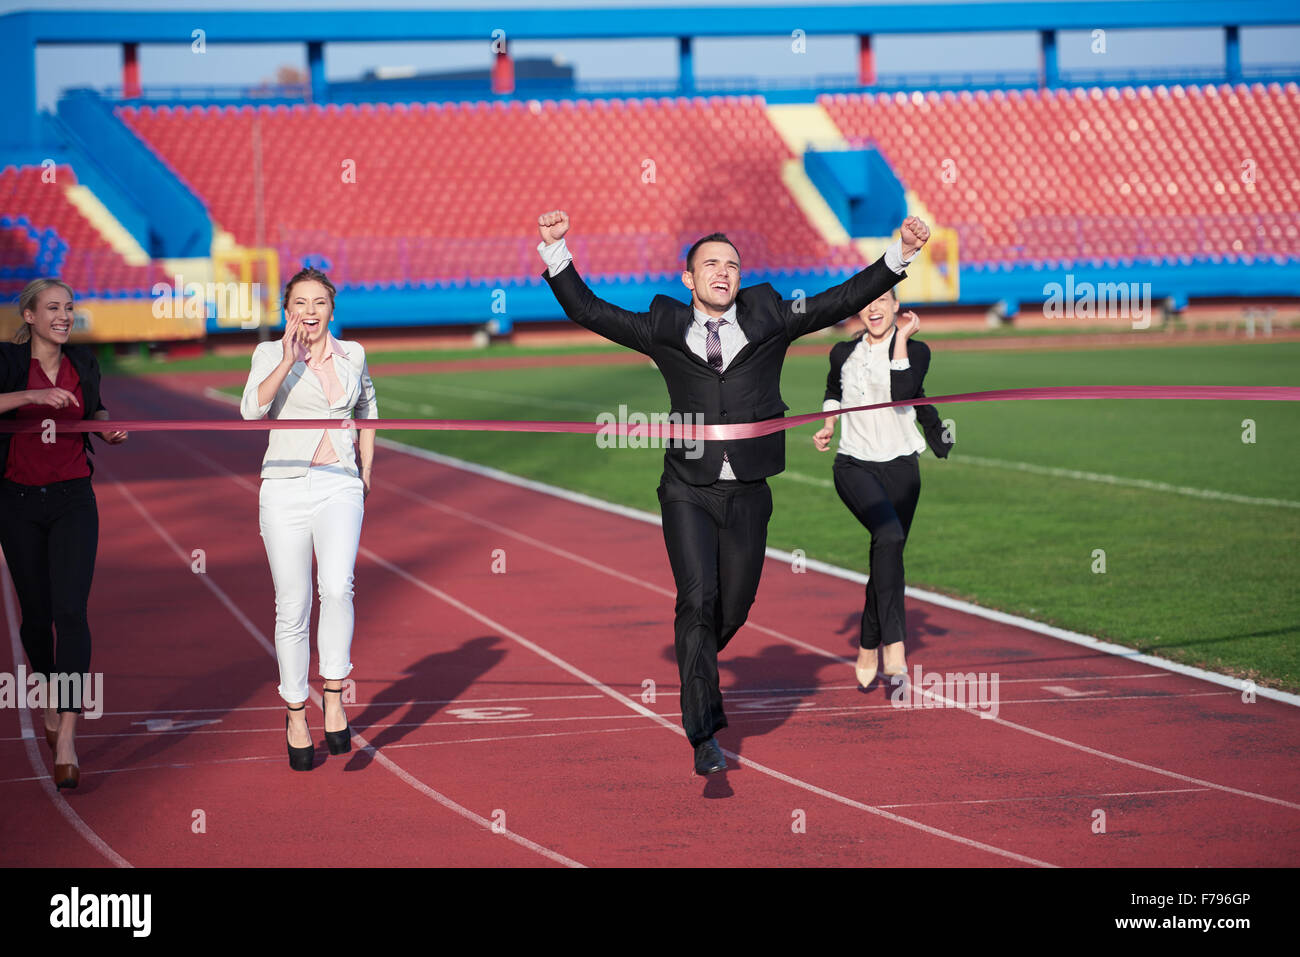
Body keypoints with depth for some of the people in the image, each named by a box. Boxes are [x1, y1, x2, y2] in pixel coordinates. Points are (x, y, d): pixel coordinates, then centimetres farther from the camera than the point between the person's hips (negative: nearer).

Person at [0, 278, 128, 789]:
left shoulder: (83, 360, 5)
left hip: (73, 501, 1)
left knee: (71, 611, -13)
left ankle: (67, 742, -19)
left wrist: (108, 428, 3)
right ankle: (51, 704, 37)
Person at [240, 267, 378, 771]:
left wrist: (366, 470, 24)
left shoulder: (352, 354, 11)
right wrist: (288, 361, -23)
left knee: (337, 587, -23)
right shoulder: (270, 354, 2)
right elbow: (251, 408, -15)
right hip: (286, 488, -1)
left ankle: (334, 696, -14)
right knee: (292, 608, 1)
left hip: (340, 487, 1)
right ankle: (296, 714, 15)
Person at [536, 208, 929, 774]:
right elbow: (587, 310, 5)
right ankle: (706, 737, -12)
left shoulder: (768, 319, 6)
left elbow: (844, 300, 4)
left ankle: (694, 661, 44)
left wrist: (900, 254, -6)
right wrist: (555, 250, -6)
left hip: (748, 495, 2)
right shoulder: (664, 329, 4)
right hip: (688, 493, -2)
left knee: (734, 608, 9)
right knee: (697, 600, -15)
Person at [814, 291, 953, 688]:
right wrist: (828, 426, 15)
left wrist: (901, 339, -16)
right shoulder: (844, 354, 7)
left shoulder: (914, 350, -1)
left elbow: (903, 392, -21)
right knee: (889, 536, -27)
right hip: (854, 465, -1)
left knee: (887, 555, 7)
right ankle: (894, 647, -34)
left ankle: (868, 648, 30)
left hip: (900, 467, 1)